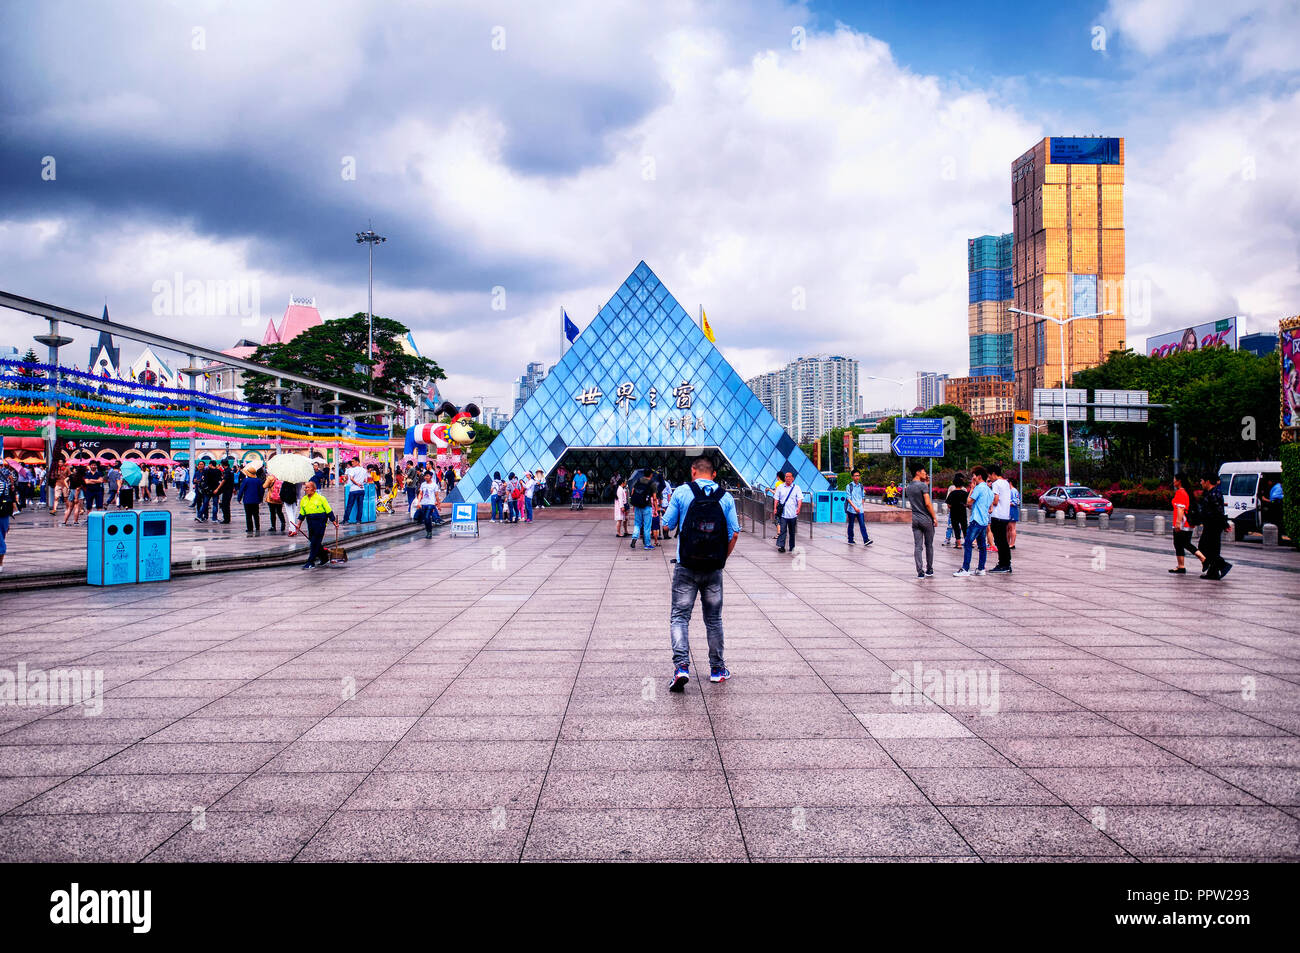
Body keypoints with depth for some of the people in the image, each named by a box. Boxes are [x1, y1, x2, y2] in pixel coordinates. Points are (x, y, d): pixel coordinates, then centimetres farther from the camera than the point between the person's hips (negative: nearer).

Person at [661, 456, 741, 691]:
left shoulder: (681, 492, -4)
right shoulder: (726, 497, 2)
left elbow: (667, 525, 0)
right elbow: (734, 533, 0)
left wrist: (669, 504, 19)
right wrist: (722, 559, 12)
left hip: (686, 566, -2)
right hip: (713, 569, 2)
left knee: (679, 616, 2)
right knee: (714, 619, 15)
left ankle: (681, 665, -15)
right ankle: (717, 668, 22)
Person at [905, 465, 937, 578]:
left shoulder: (908, 487, 9)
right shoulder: (923, 486, -13)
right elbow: (927, 503, -18)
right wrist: (934, 517, -10)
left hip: (915, 520, 5)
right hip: (926, 519, -5)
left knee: (917, 546, 2)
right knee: (929, 545, 10)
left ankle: (920, 572, 0)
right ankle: (929, 570, 19)